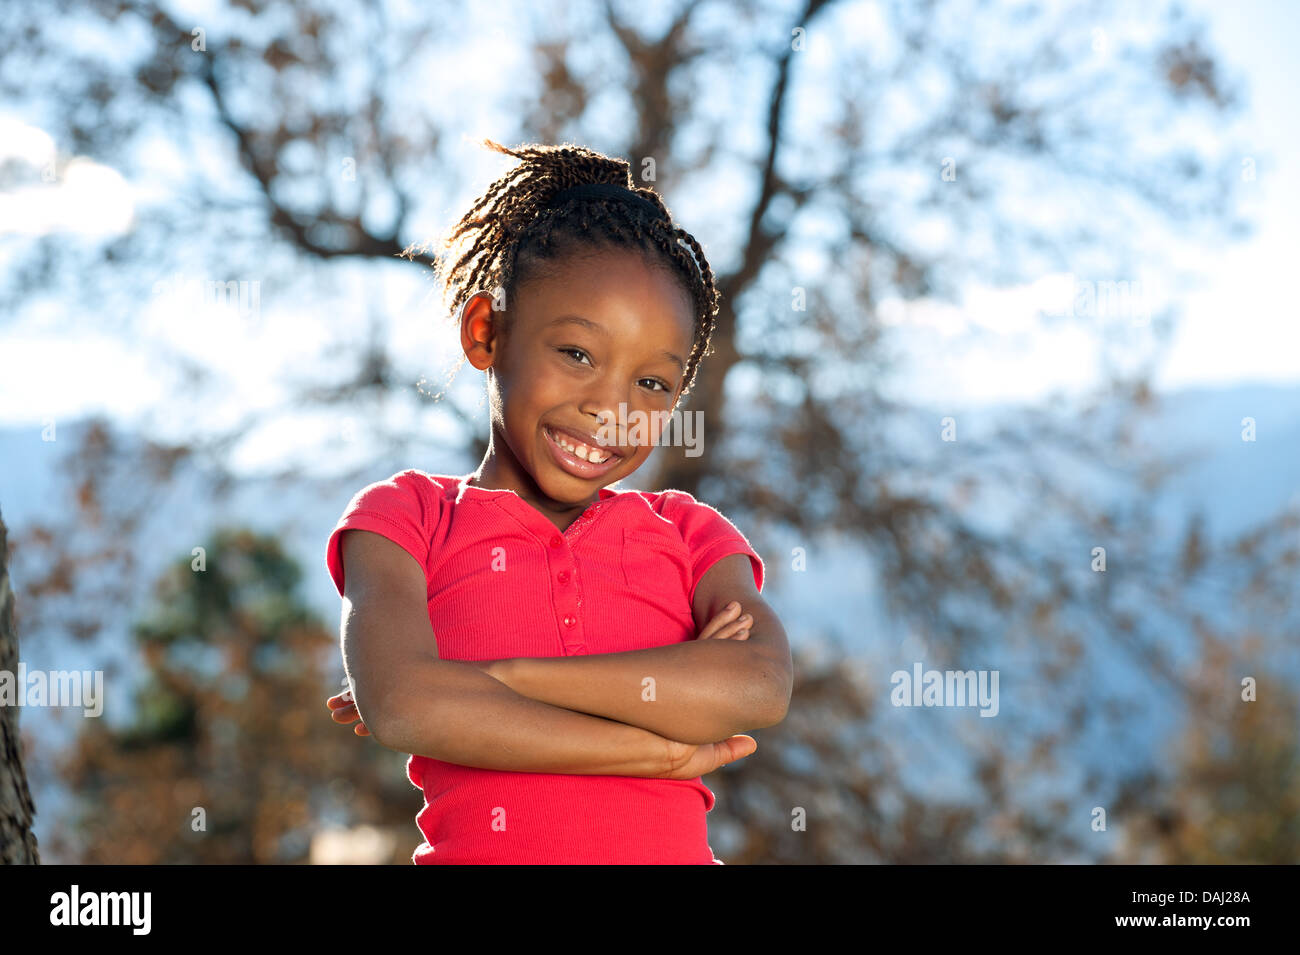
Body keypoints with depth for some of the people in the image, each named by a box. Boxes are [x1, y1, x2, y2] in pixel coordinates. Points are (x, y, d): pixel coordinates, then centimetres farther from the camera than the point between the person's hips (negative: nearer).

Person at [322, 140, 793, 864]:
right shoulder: (406, 517, 10)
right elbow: (400, 706, -8)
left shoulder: (690, 533, 15)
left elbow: (761, 687, -5)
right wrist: (663, 750, -6)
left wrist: (491, 677, -8)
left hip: (673, 850, 2)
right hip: (478, 853, -2)